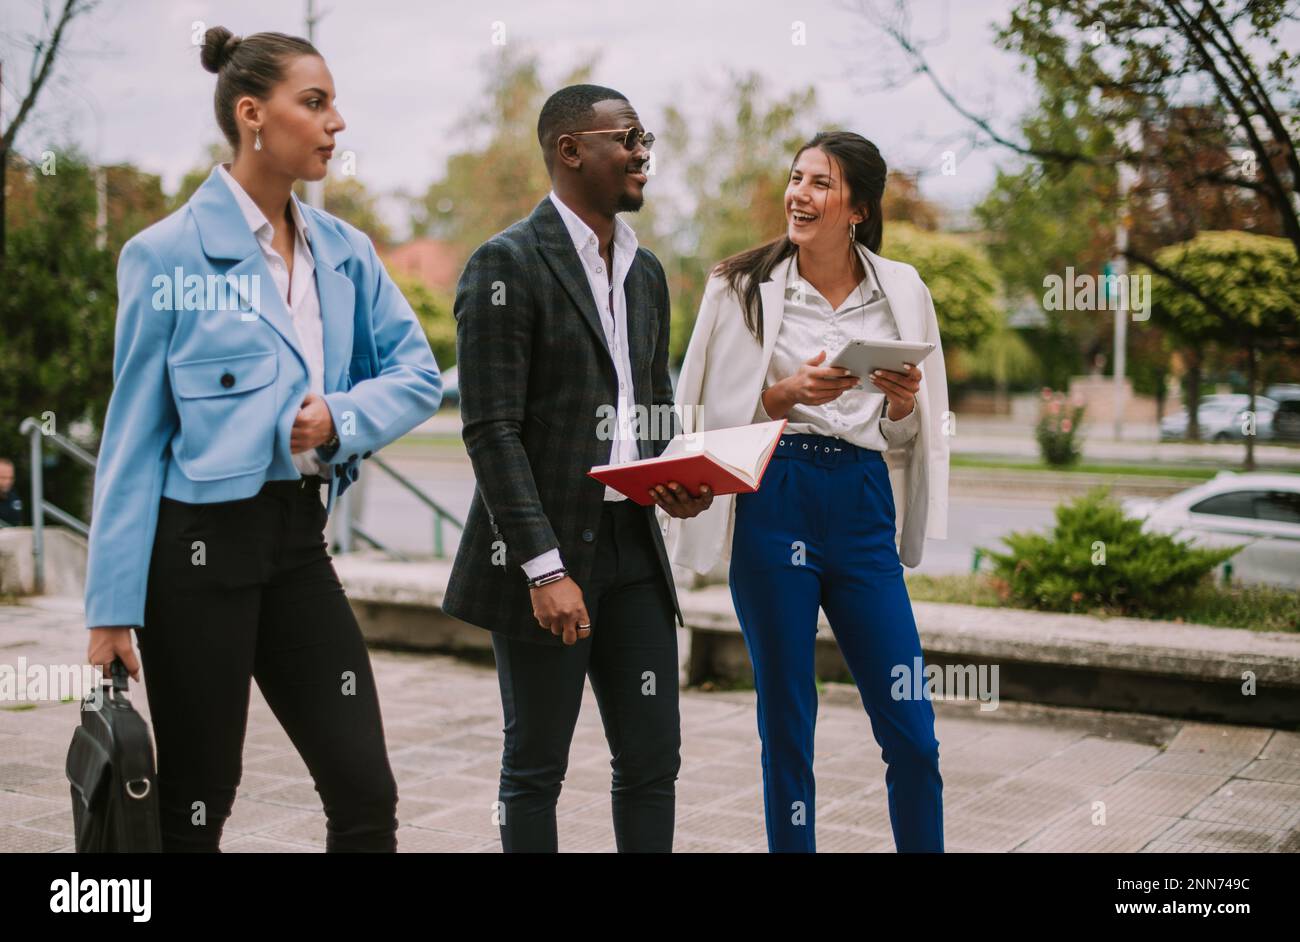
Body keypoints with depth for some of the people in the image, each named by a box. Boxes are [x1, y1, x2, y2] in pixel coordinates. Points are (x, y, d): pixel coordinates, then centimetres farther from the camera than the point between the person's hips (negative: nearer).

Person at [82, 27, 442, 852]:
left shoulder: (346, 252, 7)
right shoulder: (167, 256, -7)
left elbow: (419, 373, 9)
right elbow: (134, 439, -6)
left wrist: (343, 417, -12)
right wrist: (113, 606, -7)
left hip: (299, 537, 5)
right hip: (199, 541, -4)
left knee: (366, 793, 1)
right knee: (196, 805, 7)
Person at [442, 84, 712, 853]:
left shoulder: (646, 271, 15)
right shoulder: (507, 264, -9)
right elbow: (491, 430, -14)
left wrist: (675, 482, 0)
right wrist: (544, 569, -20)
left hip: (632, 542, 7)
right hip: (545, 552, -7)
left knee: (654, 760, 9)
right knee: (537, 768, 6)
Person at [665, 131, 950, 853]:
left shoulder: (902, 292, 8)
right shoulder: (744, 287, 2)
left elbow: (909, 435, 14)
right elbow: (715, 414, 1)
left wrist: (903, 404, -7)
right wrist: (787, 394, -14)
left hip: (863, 507, 2)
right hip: (773, 502, -2)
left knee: (912, 733, 1)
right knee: (785, 725, 6)